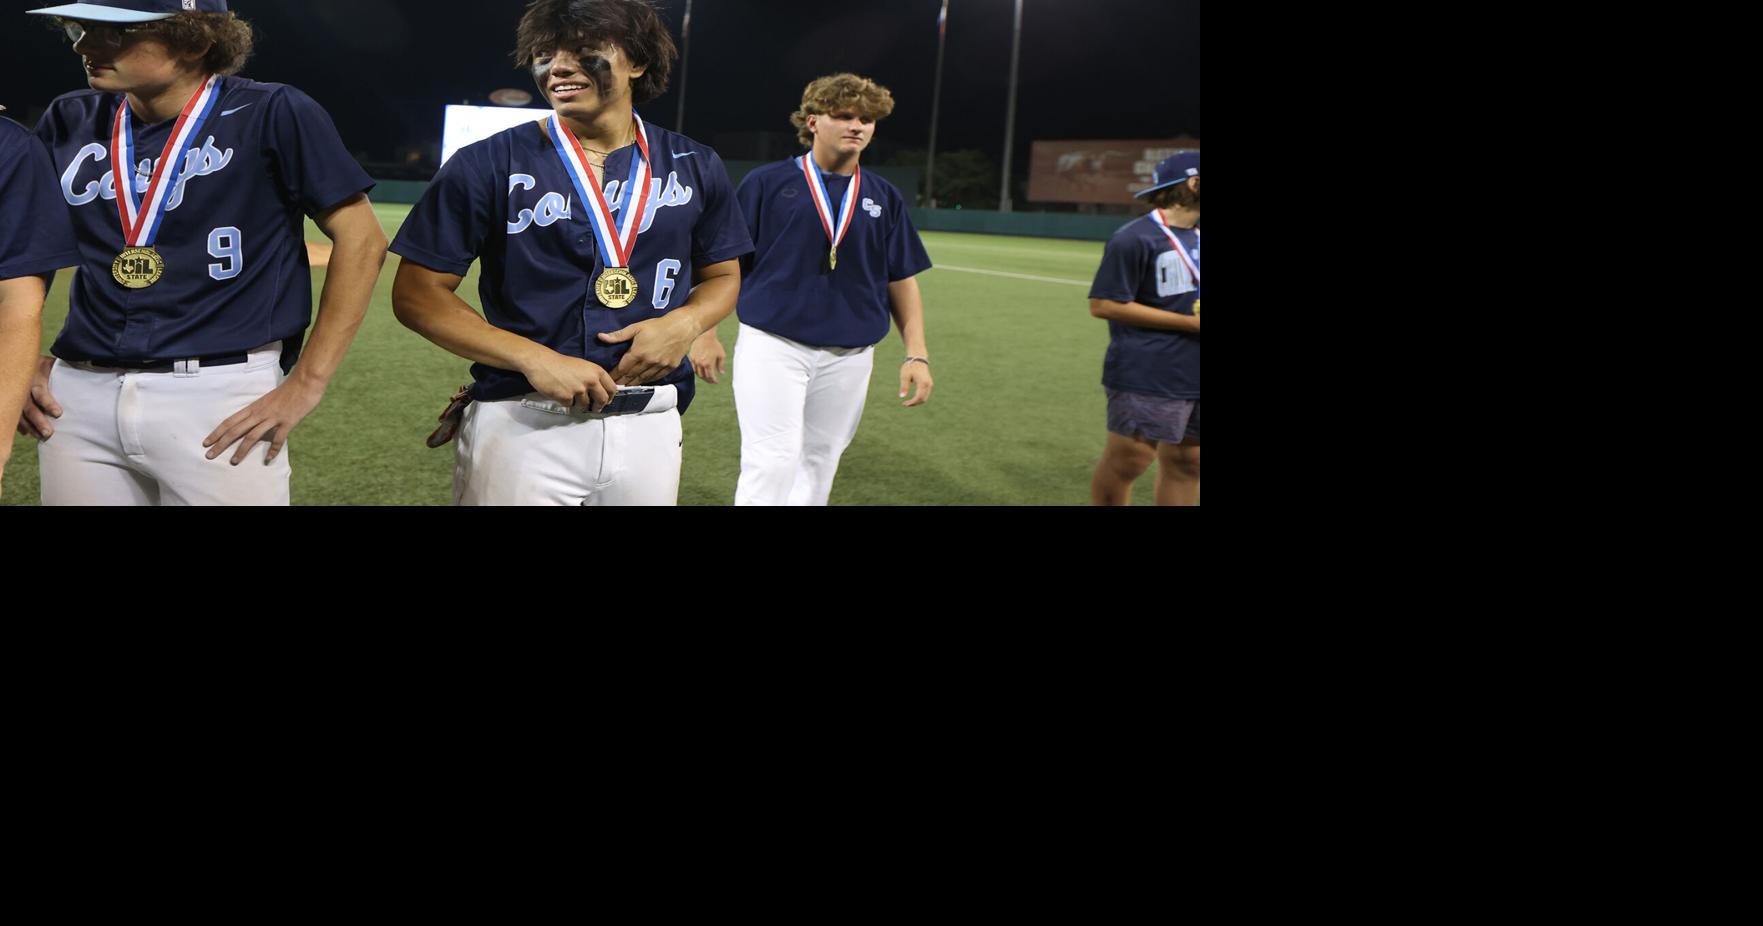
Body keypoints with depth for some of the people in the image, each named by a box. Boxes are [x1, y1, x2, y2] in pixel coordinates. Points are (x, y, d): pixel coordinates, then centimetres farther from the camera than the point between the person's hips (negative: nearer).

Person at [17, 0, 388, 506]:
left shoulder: (271, 114, -6)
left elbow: (361, 239, -7)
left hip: (221, 398, -5)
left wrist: (307, 384, -10)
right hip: (78, 394, 5)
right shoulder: (70, 122, 9)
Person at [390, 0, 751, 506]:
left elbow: (722, 276, 17)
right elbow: (418, 294, -5)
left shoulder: (695, 167, 6)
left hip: (650, 425, 3)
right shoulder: (488, 164, -3)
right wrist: (534, 358, -18)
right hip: (520, 426, -3)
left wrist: (685, 322, -7)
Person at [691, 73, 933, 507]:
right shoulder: (766, 183, 0)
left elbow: (903, 281, 11)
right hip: (772, 345, -3)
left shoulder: (885, 198, 9)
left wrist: (916, 354, 2)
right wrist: (705, 334, -3)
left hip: (850, 356, 4)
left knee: (819, 464, 11)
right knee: (772, 463, -10)